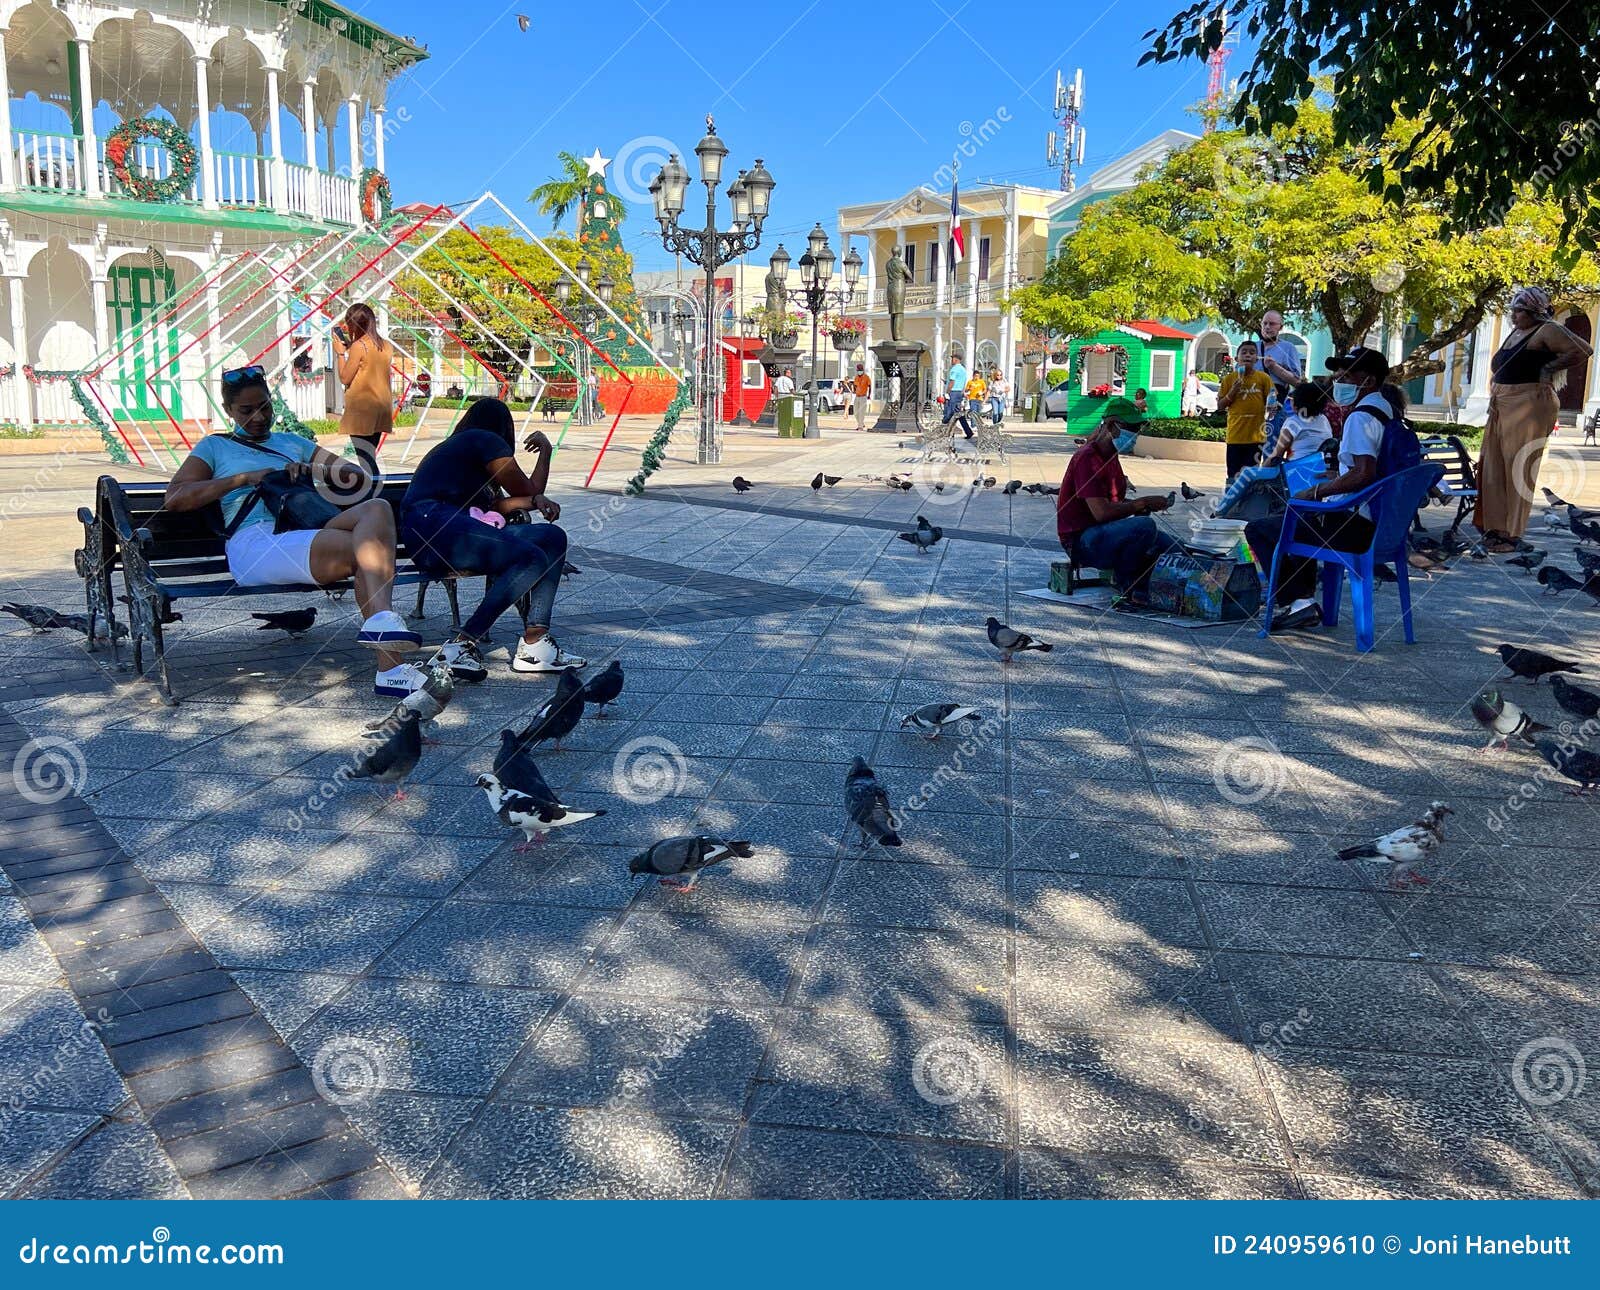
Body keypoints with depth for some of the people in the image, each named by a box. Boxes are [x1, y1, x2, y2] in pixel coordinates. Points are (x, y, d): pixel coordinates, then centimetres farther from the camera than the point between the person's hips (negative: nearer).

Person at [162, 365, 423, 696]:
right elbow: (174, 498, 9)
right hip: (255, 543, -4)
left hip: (308, 537, 4)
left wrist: (312, 470, 8)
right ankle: (390, 667, -43)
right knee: (366, 550, -31)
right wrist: (243, 478, 1)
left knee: (377, 508, -31)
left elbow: (360, 478, 28)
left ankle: (380, 620, -45)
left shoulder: (292, 443, 35)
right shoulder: (215, 446, 25)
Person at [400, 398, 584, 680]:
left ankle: (534, 644, -7)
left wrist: (534, 501, 7)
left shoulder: (460, 445, 34)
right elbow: (529, 489, 12)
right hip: (433, 527, -10)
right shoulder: (487, 440, 4)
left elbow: (492, 505, 22)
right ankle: (461, 645, -26)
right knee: (533, 559, -26)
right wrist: (545, 451, 26)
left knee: (553, 538, 3)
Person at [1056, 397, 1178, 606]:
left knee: (1172, 548, -1)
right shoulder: (1087, 459, -18)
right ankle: (1124, 584, -10)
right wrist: (1142, 504, -17)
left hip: (1103, 534, 10)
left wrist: (1142, 504, -3)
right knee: (1145, 525, -31)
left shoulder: (1111, 457, 14)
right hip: (1081, 540, -10)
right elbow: (1101, 512, -26)